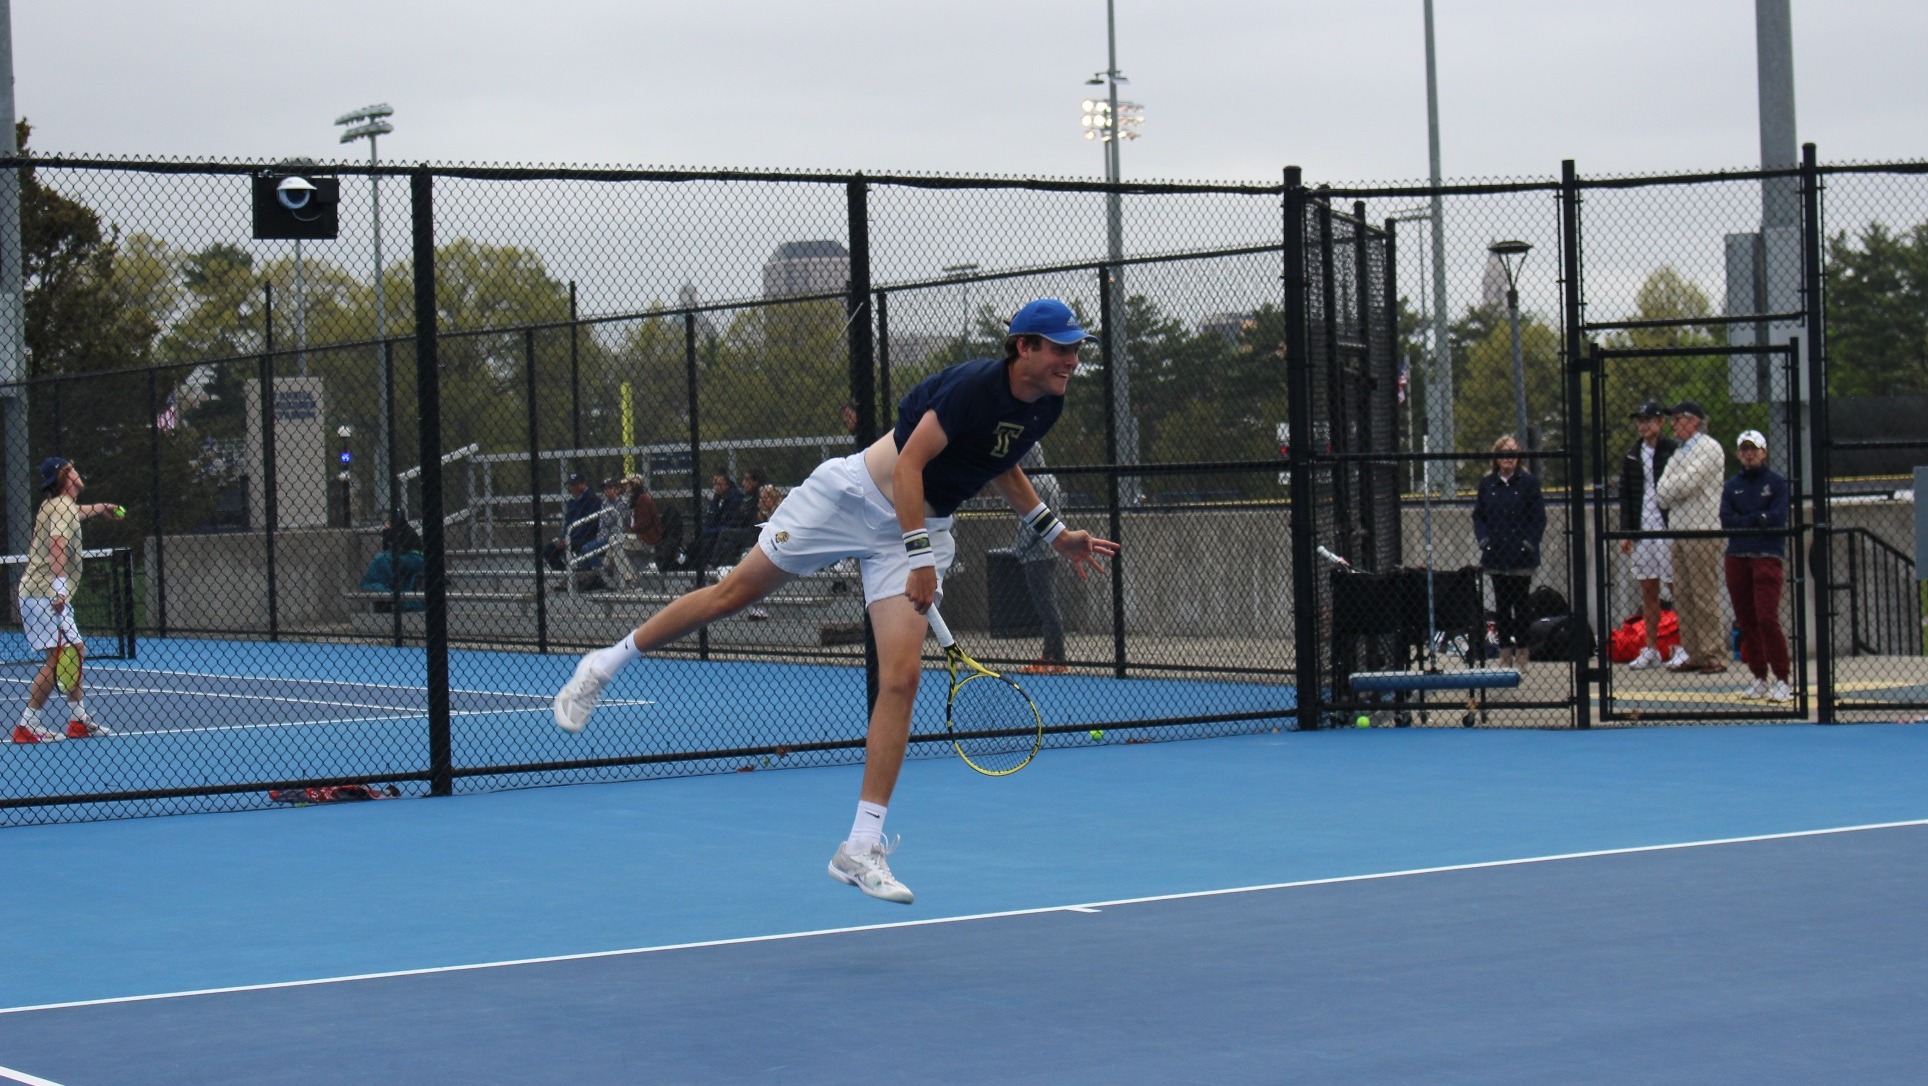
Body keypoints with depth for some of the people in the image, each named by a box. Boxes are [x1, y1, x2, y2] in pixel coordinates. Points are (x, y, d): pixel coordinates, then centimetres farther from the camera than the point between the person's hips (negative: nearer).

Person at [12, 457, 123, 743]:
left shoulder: (57, 505, 18)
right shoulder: (63, 508, -12)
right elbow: (57, 545, -29)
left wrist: (101, 508, 60)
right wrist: (58, 587, -40)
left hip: (46, 594, 11)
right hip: (45, 594, -11)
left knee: (76, 652, 15)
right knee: (57, 658, -14)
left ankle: (78, 720, 20)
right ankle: (26, 725, -14)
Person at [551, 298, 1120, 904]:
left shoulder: (1046, 407, 0)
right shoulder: (975, 385, -23)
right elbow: (910, 463, -22)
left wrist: (1056, 533, 17)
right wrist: (920, 556, -27)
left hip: (924, 526, 5)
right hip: (858, 495, -5)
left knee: (901, 678, -9)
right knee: (735, 593, 3)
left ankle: (861, 848, -7)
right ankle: (603, 666, 25)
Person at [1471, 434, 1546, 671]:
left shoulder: (1529, 482, -1)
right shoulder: (1487, 483, 8)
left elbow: (1539, 517, -1)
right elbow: (1478, 515, 11)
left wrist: (1530, 541, -11)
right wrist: (1483, 537, -5)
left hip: (1521, 555, -3)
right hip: (1496, 554, 3)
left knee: (1520, 603, 2)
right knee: (1501, 604, 6)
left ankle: (1521, 652, 9)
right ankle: (1505, 651, 13)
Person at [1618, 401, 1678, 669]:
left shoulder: (1674, 450, -5)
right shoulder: (1632, 456, 13)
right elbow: (1625, 495, 16)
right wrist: (1625, 531, 10)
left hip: (1668, 527, -6)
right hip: (1641, 529, 6)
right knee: (1647, 591, 9)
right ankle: (1651, 650, 14)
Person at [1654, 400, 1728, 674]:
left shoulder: (1709, 448, -5)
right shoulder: (1679, 451, 21)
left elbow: (1687, 483, -16)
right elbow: (1662, 492, 15)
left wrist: (1667, 491, 0)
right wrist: (1664, 494, -6)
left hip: (1702, 531, -8)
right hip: (1678, 528, 8)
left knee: (1705, 597, -8)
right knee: (1682, 596, 7)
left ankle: (1714, 656, -6)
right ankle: (1692, 653, 11)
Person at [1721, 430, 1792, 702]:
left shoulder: (1777, 482, 4)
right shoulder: (1731, 486, 14)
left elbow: (1778, 518, -9)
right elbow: (1726, 520, 1)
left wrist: (1744, 521, -6)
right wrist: (1758, 519, -7)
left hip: (1767, 556, -4)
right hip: (1737, 557, 5)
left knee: (1767, 618, -13)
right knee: (1746, 620, 4)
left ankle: (1781, 680, -9)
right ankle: (1759, 678, 13)